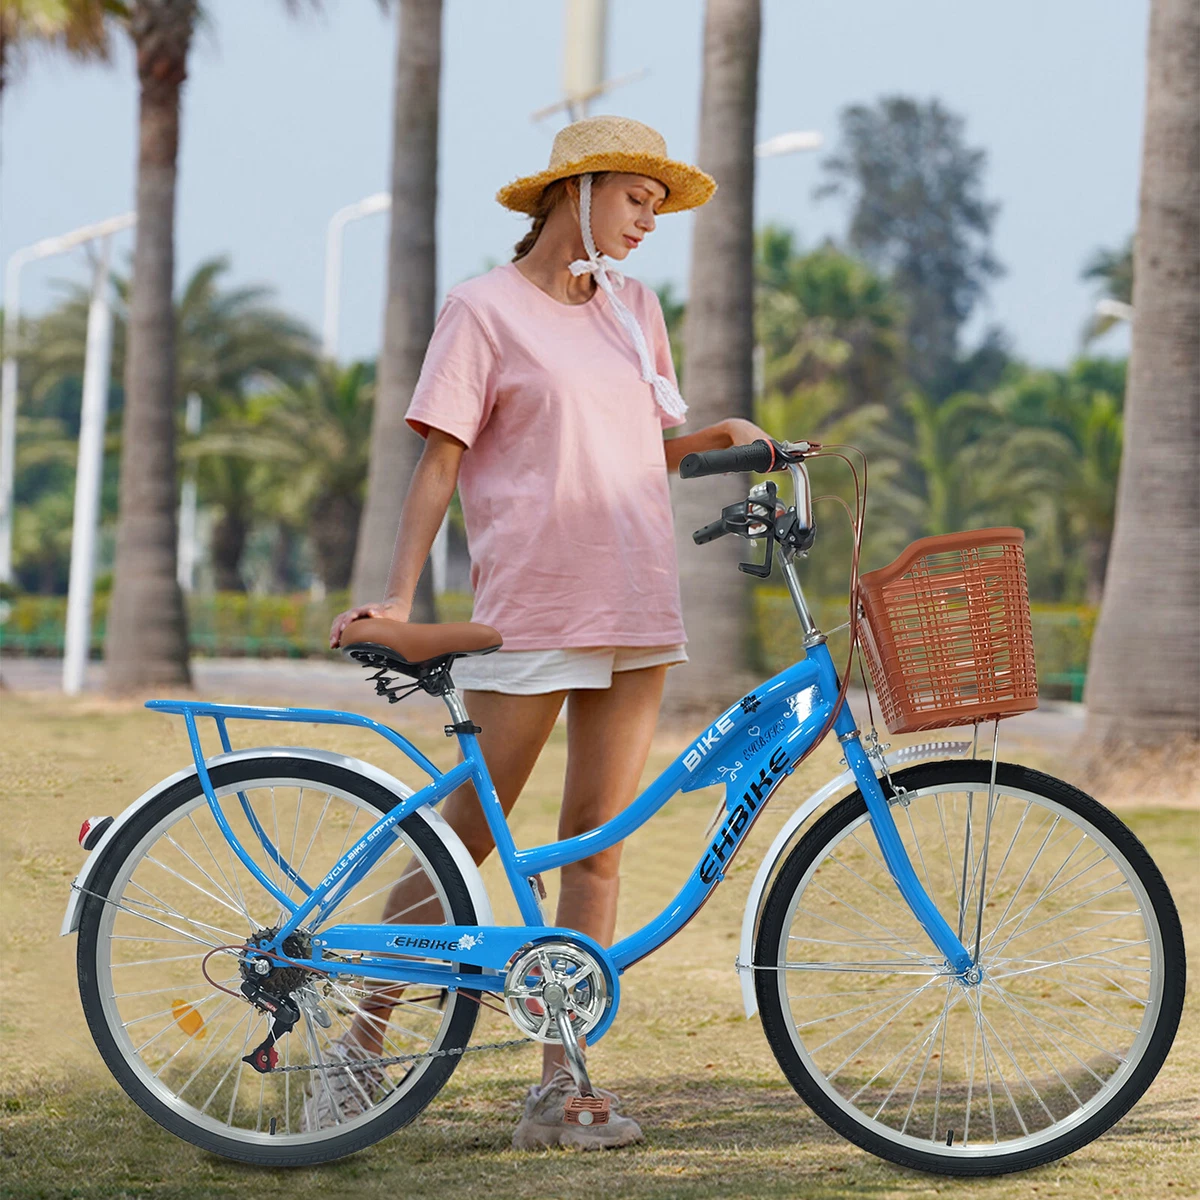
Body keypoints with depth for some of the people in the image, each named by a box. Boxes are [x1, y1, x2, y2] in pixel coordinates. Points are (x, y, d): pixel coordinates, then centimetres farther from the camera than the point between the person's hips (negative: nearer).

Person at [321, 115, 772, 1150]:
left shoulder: (634, 310, 16)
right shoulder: (486, 308, -1)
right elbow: (442, 459, -4)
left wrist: (720, 436, 3)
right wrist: (397, 597, -11)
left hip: (635, 608, 6)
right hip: (530, 613, -6)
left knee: (597, 844, 3)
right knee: (468, 836, -3)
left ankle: (560, 1089, 5)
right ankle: (362, 1041, 11)